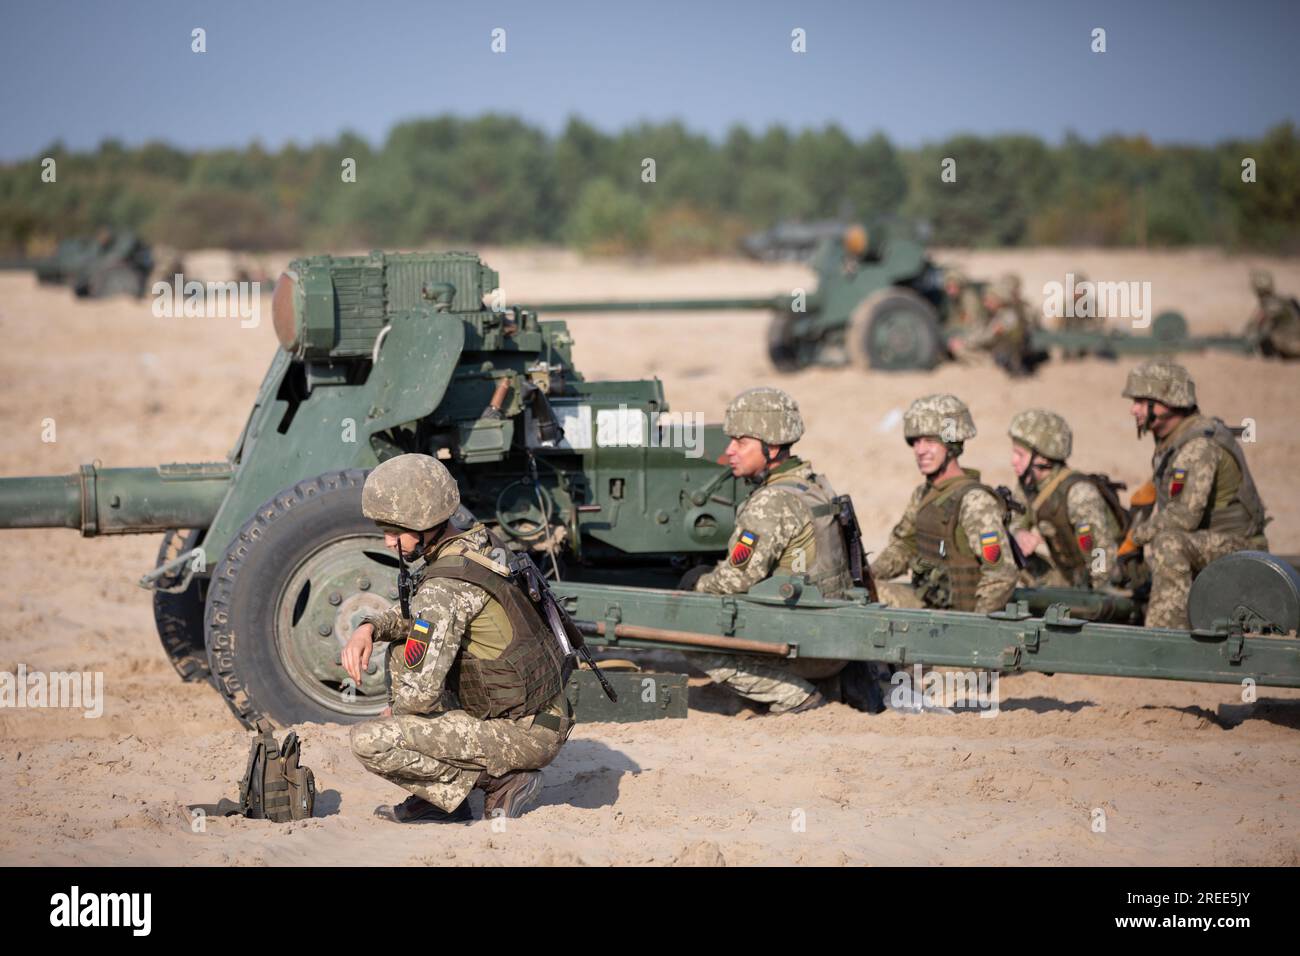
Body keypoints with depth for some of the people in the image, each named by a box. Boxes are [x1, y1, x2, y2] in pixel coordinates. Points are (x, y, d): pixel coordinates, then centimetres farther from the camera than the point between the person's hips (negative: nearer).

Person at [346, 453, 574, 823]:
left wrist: (394, 713, 0)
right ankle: (435, 799, 16)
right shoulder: (475, 542, 6)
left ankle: (499, 781, -6)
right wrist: (370, 628, 6)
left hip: (523, 737, -10)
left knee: (369, 741, -17)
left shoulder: (445, 586, -23)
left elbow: (419, 694, -23)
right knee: (402, 654, 21)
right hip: (545, 715, 10)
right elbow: (416, 612, 25)